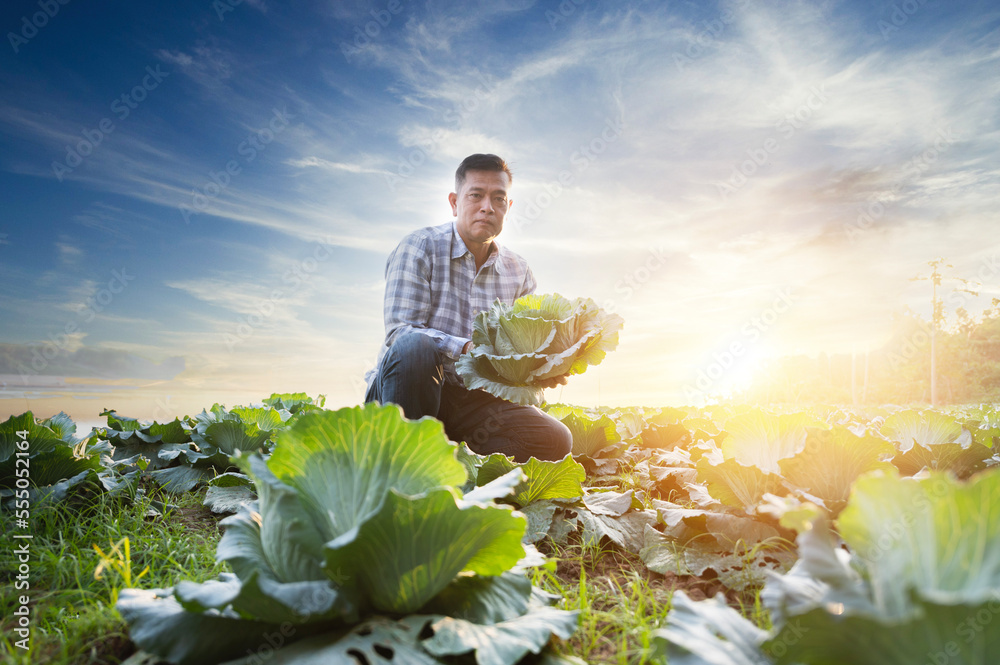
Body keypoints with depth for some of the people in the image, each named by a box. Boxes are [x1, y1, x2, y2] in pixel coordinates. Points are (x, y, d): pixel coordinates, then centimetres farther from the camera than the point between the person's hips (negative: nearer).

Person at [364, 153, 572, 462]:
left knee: (555, 439, -19)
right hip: (404, 391, -3)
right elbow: (400, 331, -16)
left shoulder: (519, 273, 9)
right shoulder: (419, 247, -5)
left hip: (475, 397, 4)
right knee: (414, 346, -38)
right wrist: (466, 349, -31)